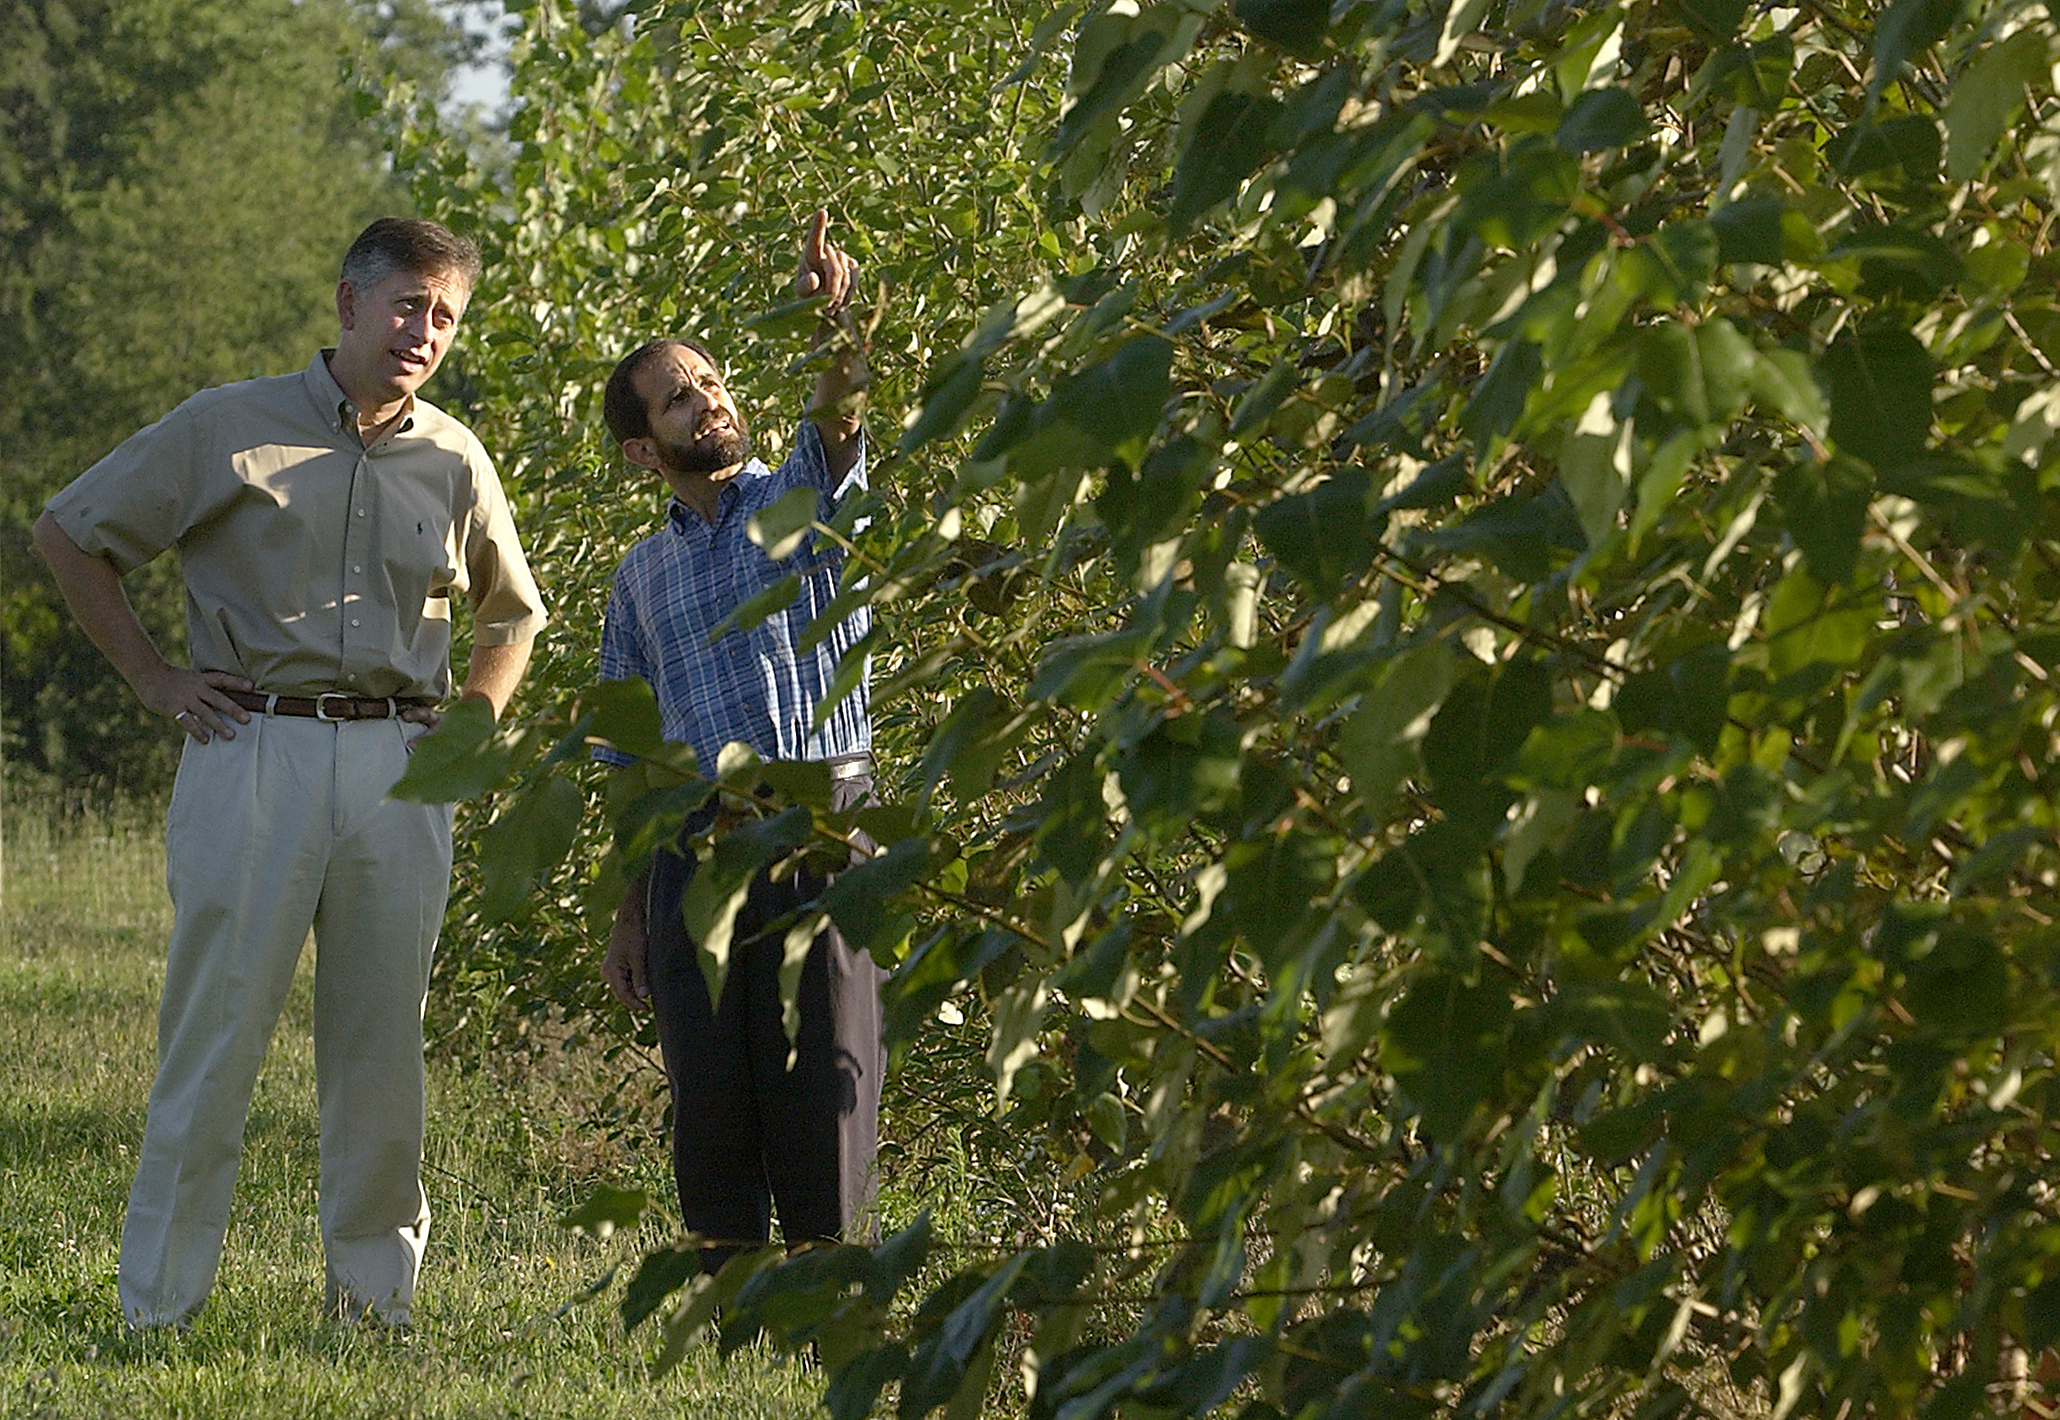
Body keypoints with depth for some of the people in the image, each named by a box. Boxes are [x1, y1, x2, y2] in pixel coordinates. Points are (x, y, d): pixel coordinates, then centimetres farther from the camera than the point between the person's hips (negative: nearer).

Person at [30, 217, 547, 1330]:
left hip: (399, 768, 3)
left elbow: (512, 612, 29)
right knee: (213, 1037, -4)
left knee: (381, 1043, 6)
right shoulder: (229, 428, 2)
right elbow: (67, 533, 8)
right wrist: (151, 677, 3)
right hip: (253, 754, -3)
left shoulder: (455, 462, 12)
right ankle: (156, 1303, 1)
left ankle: (376, 1294, 14)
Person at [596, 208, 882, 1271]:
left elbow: (835, 423, -15)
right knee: (709, 1090, 1)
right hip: (698, 840, 3)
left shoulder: (799, 496, 9)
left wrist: (832, 328, -37)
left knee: (824, 1080, -5)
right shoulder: (642, 575, 18)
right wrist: (627, 920, 16)